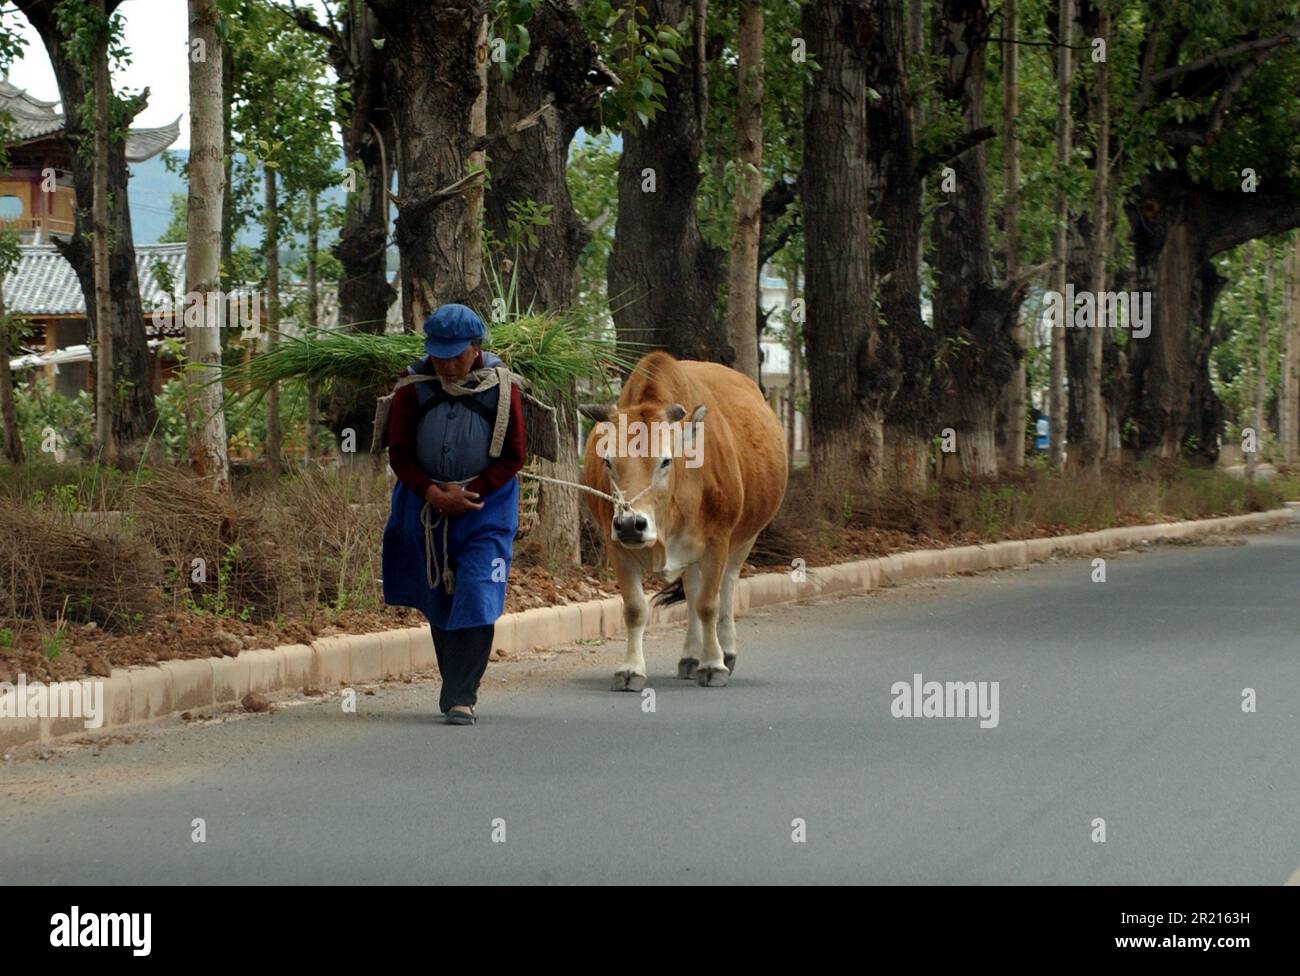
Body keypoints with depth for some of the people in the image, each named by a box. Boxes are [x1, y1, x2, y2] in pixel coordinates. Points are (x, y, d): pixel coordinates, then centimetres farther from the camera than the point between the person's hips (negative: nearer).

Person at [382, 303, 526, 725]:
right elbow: (399, 455, -1)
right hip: (425, 505, 2)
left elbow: (512, 457, -2)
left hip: (485, 505, -2)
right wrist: (434, 494, -16)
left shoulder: (501, 389, -7)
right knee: (439, 603, 10)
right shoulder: (413, 390, -4)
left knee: (476, 599, -15)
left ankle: (461, 697, -16)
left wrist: (468, 493, -13)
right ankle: (456, 688, 23)